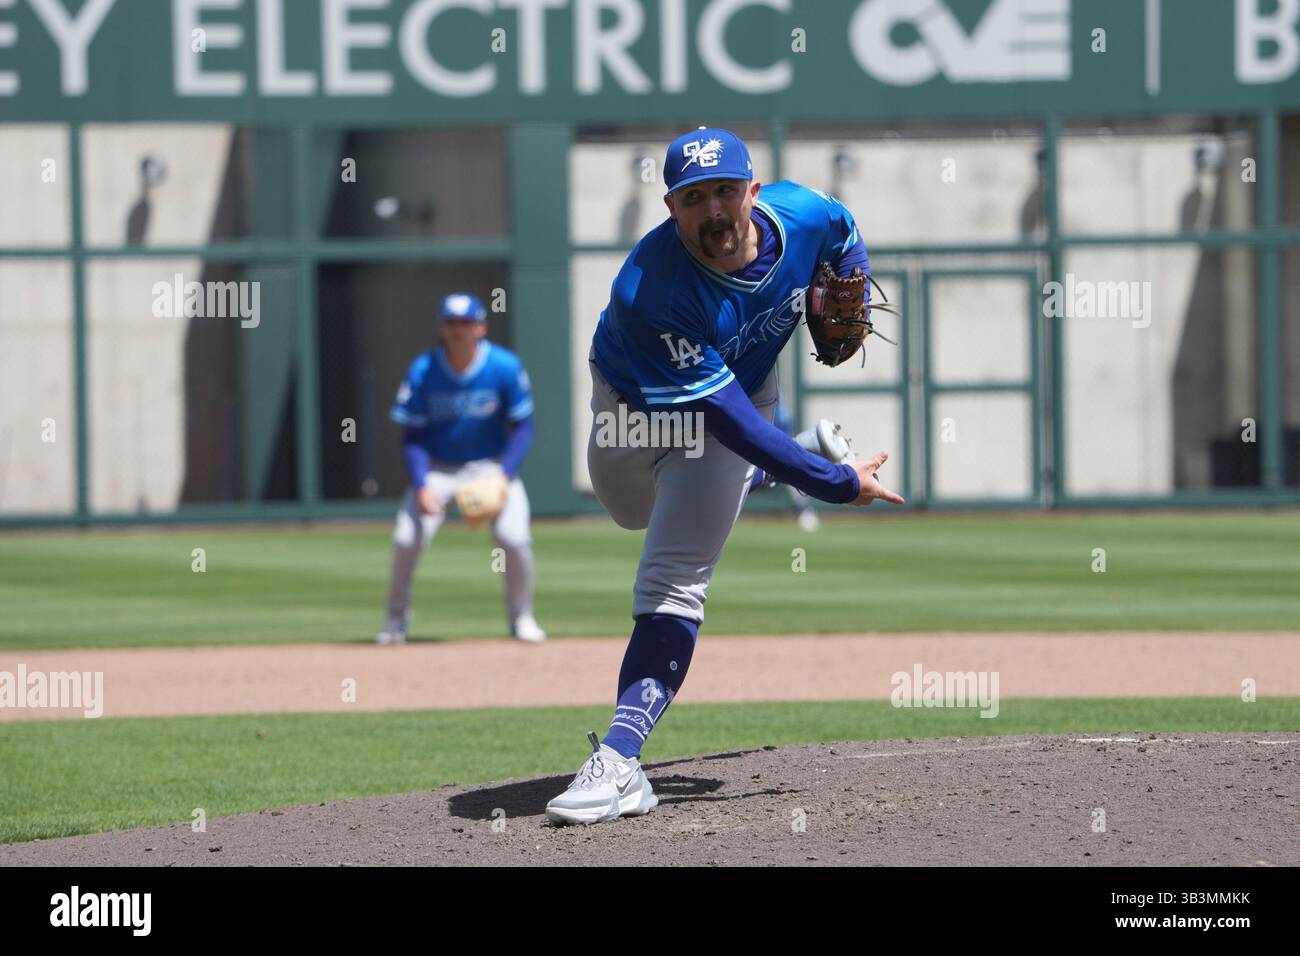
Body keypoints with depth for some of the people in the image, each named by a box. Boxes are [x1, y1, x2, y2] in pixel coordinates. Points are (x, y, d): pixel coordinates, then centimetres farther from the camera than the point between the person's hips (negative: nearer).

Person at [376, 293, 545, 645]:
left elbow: (522, 427, -8)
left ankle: (522, 617, 3)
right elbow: (412, 438, -7)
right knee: (406, 539, -17)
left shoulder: (505, 367, -14)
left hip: (492, 466, -1)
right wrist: (422, 486, -22)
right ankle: (397, 618, 7)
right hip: (436, 468, 1)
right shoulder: (422, 372, -12)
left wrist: (504, 476, -21)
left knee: (514, 537, -21)